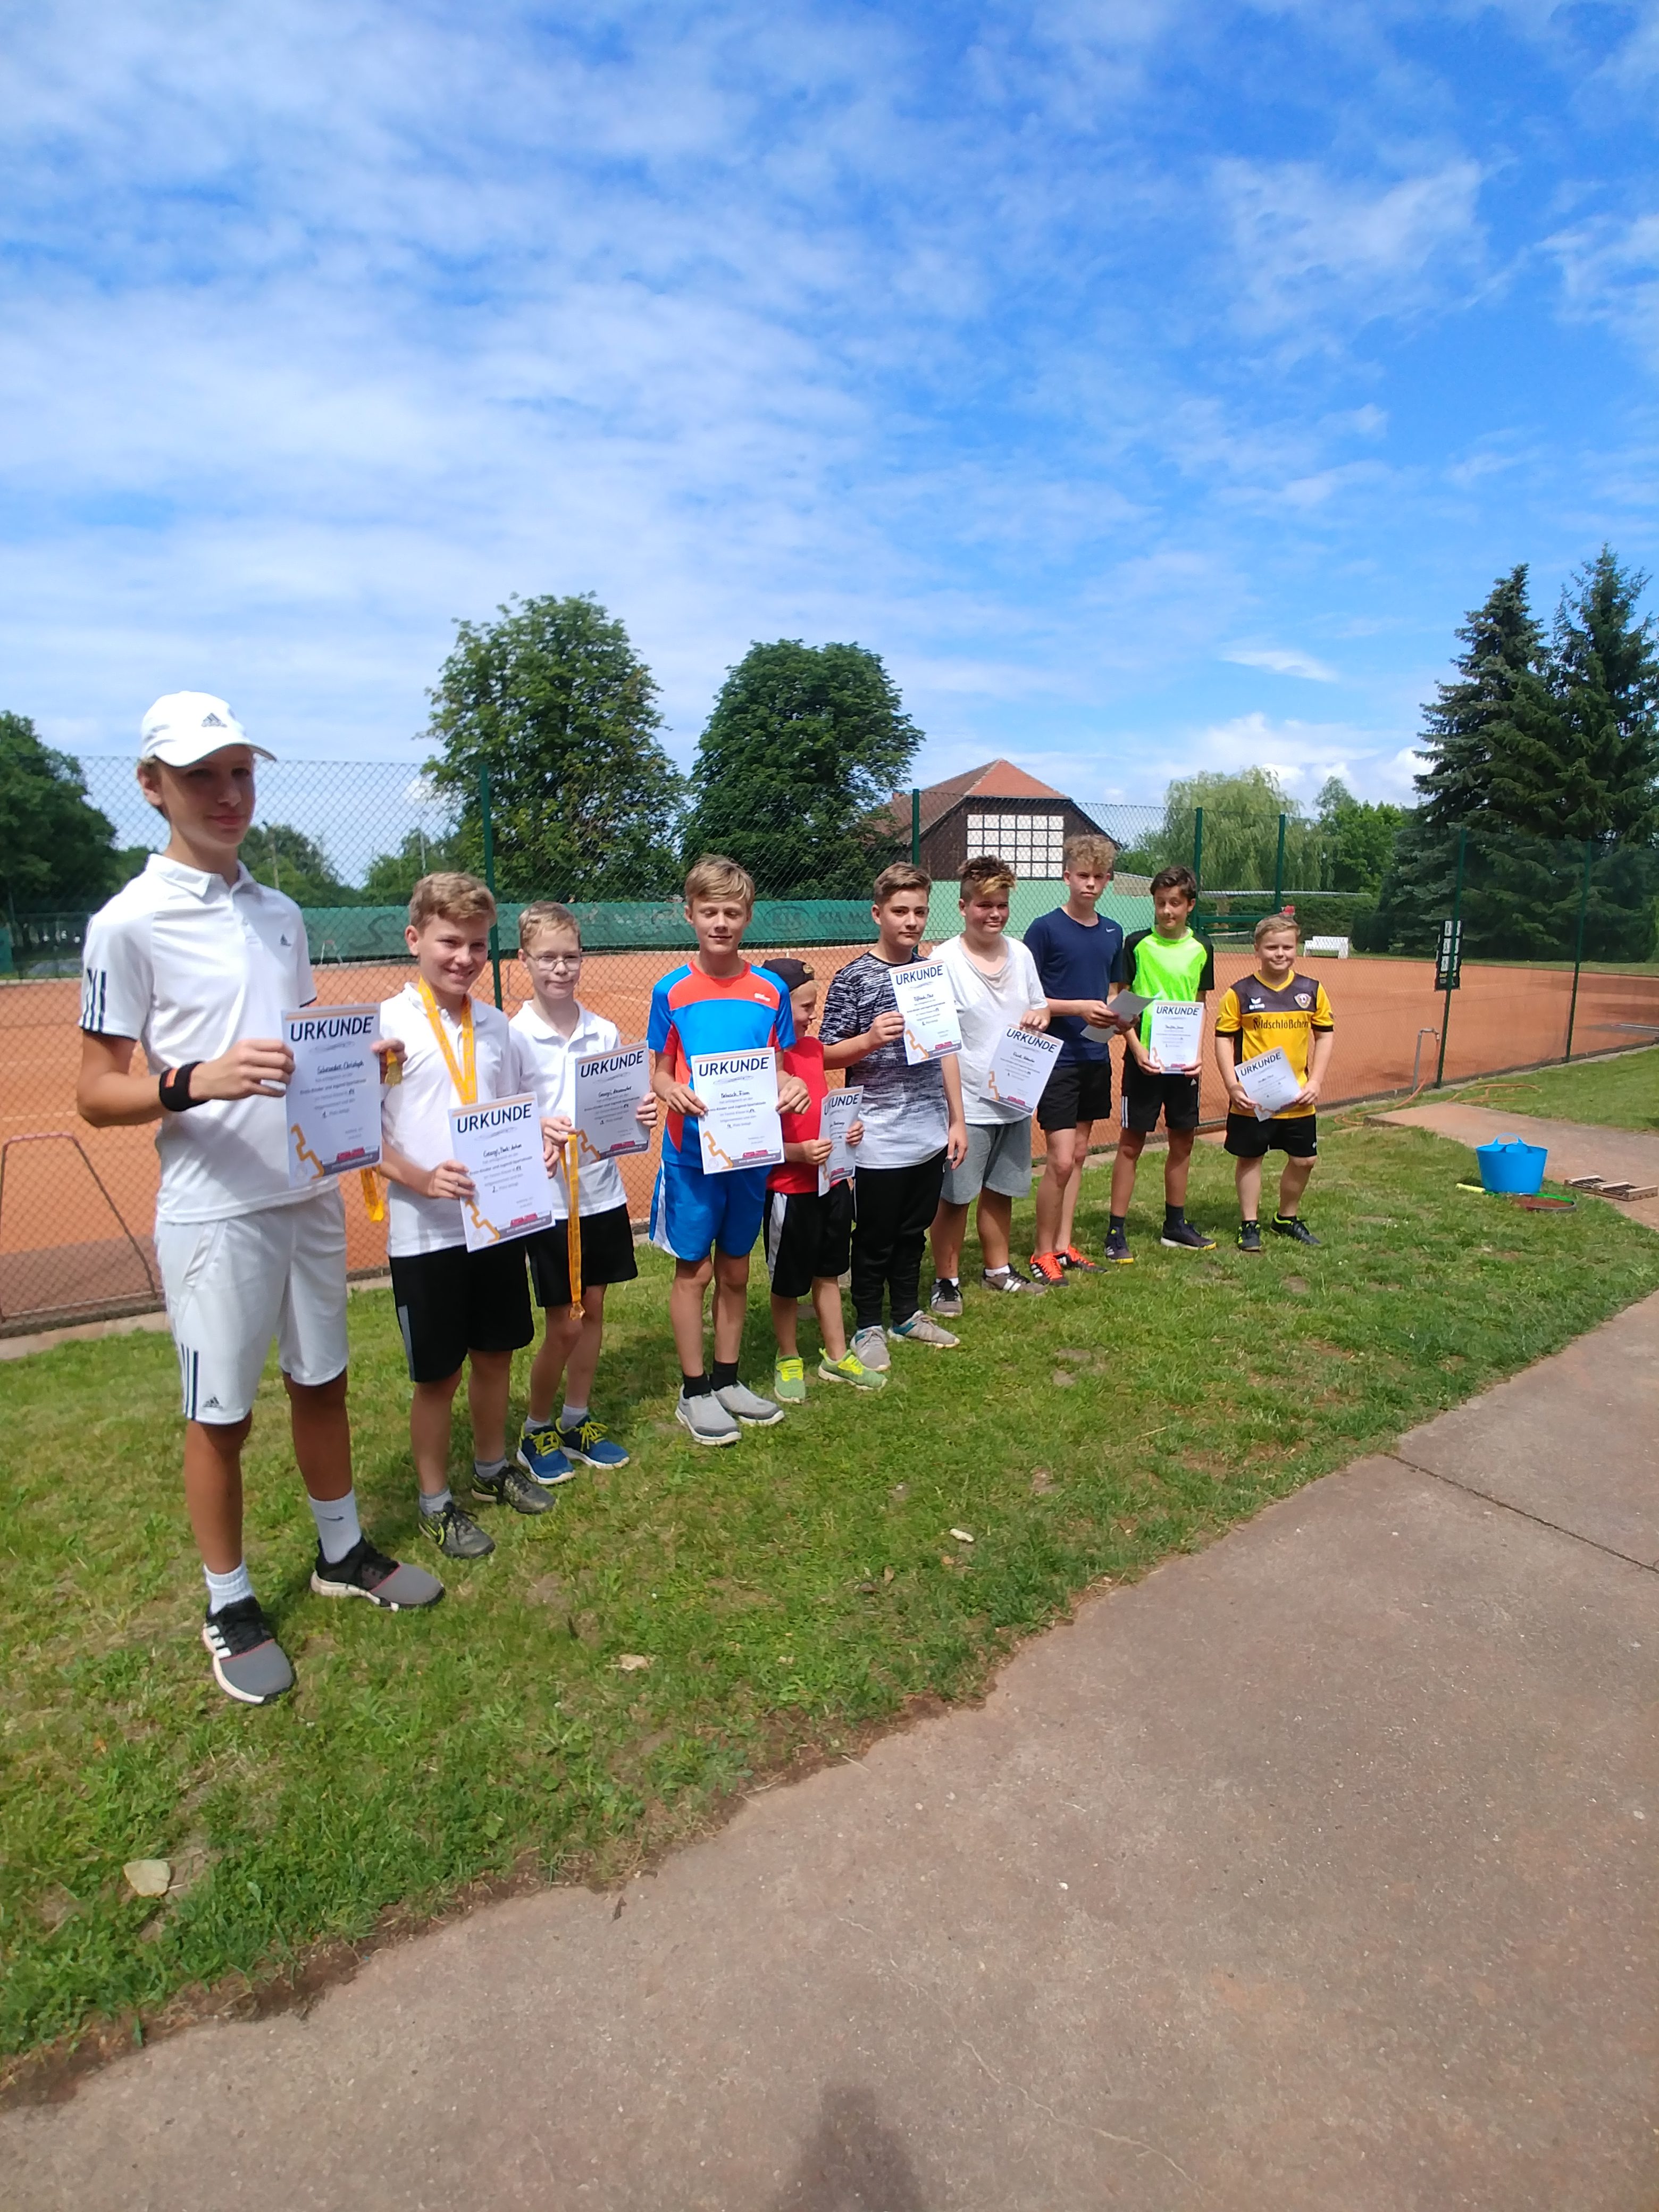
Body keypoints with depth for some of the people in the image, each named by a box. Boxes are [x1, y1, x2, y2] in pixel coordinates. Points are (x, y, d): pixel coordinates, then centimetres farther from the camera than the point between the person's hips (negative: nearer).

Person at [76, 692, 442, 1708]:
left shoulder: (282, 913, 9)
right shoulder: (129, 923, -9)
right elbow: (97, 1092, -9)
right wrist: (196, 1082, -28)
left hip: (312, 1194, 6)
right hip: (215, 1212, -5)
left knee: (322, 1383, 18)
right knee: (221, 1416, 8)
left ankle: (342, 1552, 37)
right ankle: (231, 1607, 29)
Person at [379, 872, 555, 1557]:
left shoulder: (497, 1026, 6)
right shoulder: (387, 1026, -9)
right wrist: (420, 1179, -25)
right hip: (426, 1232, -5)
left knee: (495, 1353, 19)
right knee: (437, 1374, 9)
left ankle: (492, 1468, 41)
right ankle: (436, 1503, 28)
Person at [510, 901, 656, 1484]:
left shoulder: (606, 1033, 3)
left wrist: (642, 1116, -11)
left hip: (604, 1191, 5)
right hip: (548, 1198, -4)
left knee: (593, 1310, 14)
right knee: (564, 1325, 4)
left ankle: (577, 1422, 32)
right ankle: (536, 1431, 27)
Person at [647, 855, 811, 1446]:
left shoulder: (770, 991, 1)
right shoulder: (672, 991, -5)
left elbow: (778, 1066, 7)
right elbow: (659, 1070, 1)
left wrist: (791, 1087, -14)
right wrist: (671, 1091, -21)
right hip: (692, 1151, -2)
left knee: (735, 1270, 15)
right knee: (694, 1270, 7)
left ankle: (727, 1379, 31)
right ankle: (694, 1392, 22)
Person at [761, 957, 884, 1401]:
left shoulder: (813, 1047, 4)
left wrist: (848, 1127, 2)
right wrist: (799, 1152, -29)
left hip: (832, 1181, 7)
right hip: (789, 1189, -7)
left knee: (828, 1273, 20)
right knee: (788, 1283, 11)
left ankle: (837, 1356, 35)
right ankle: (789, 1362, 30)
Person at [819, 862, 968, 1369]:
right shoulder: (852, 979, -10)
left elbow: (948, 1050, 12)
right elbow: (827, 1055, -8)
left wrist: (957, 1119, 10)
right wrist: (870, 1040, -27)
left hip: (930, 1134, 5)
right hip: (878, 1140, -5)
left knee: (914, 1231, 19)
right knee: (874, 1238, 8)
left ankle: (907, 1314, 36)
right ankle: (868, 1326, 25)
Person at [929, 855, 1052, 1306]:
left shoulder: (1020, 953, 6)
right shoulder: (945, 960, -12)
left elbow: (1040, 1007, 18)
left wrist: (1039, 1017, -7)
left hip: (1015, 1099, 6)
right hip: (966, 1102, -6)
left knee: (1001, 1191, 18)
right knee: (955, 1196, 5)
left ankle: (998, 1269, 36)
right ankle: (946, 1280, 21)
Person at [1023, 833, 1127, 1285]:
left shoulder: (1112, 933, 10)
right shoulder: (1045, 928, -9)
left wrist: (1116, 1012, -2)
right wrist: (1079, 1008, -20)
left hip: (1096, 1058, 6)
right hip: (1057, 1058, -6)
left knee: (1078, 1155, 12)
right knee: (1061, 1161, -8)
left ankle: (1065, 1245, 24)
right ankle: (1043, 1252, 9)